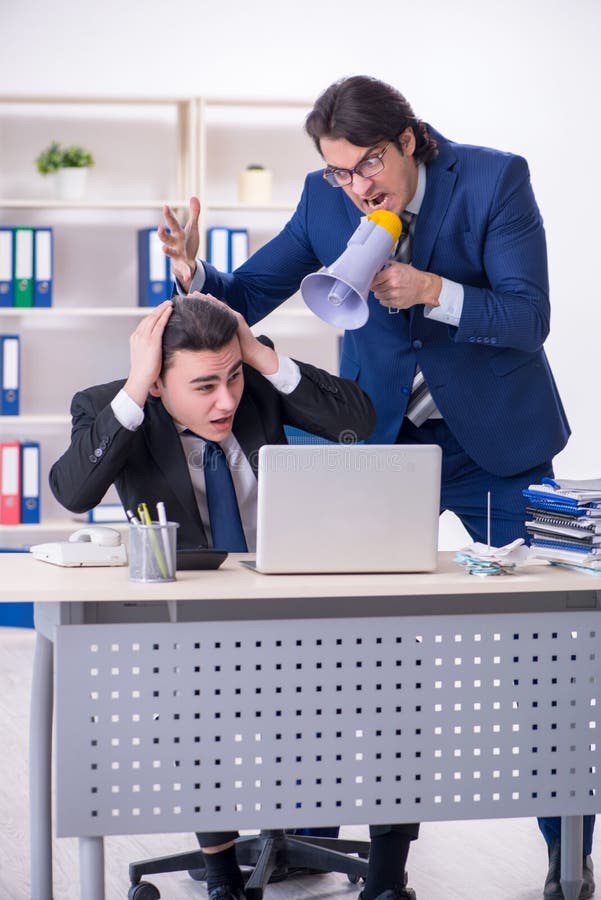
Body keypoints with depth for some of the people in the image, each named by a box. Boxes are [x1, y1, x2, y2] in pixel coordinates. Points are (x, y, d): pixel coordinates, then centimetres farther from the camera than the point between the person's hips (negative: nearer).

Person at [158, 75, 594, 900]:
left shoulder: (494, 181, -15)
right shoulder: (326, 200, -7)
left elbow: (529, 319, -18)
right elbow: (247, 298, -3)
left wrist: (434, 292, -33)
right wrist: (195, 273, -24)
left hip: (496, 446, -2)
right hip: (383, 444, 2)